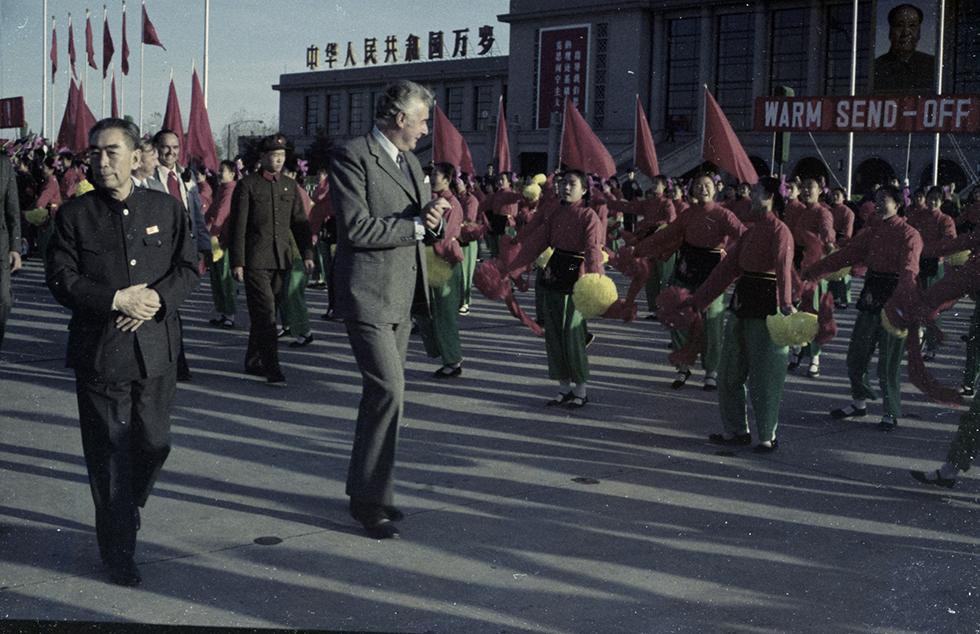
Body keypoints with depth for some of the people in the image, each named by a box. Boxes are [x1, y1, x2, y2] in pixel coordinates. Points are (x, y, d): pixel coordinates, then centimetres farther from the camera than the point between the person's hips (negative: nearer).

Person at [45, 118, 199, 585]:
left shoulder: (166, 208, 6)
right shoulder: (75, 214, 1)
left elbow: (188, 267, 5)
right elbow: (61, 279, -3)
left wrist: (158, 298, -13)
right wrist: (115, 300, -16)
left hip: (156, 347, 2)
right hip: (98, 351, -2)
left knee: (154, 443, 8)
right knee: (110, 454, 2)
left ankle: (123, 511, 37)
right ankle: (118, 551, 14)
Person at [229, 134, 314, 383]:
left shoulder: (290, 185, 13)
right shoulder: (247, 185, -2)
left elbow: (300, 221, 14)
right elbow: (238, 227, -4)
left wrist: (307, 253, 4)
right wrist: (237, 262, -9)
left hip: (281, 259, 5)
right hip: (255, 260, -5)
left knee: (263, 313, 11)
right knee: (265, 312, -10)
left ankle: (253, 362, 23)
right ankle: (271, 367, -10)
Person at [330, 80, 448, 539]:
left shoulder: (411, 163, 17)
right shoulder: (352, 157, -10)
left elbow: (423, 229, 19)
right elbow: (357, 227, -19)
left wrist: (434, 219, -4)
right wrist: (415, 225, -12)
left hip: (402, 296, 9)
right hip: (368, 294, -9)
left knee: (382, 392, 14)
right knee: (389, 389, -13)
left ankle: (364, 488, 25)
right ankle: (372, 499, -2)